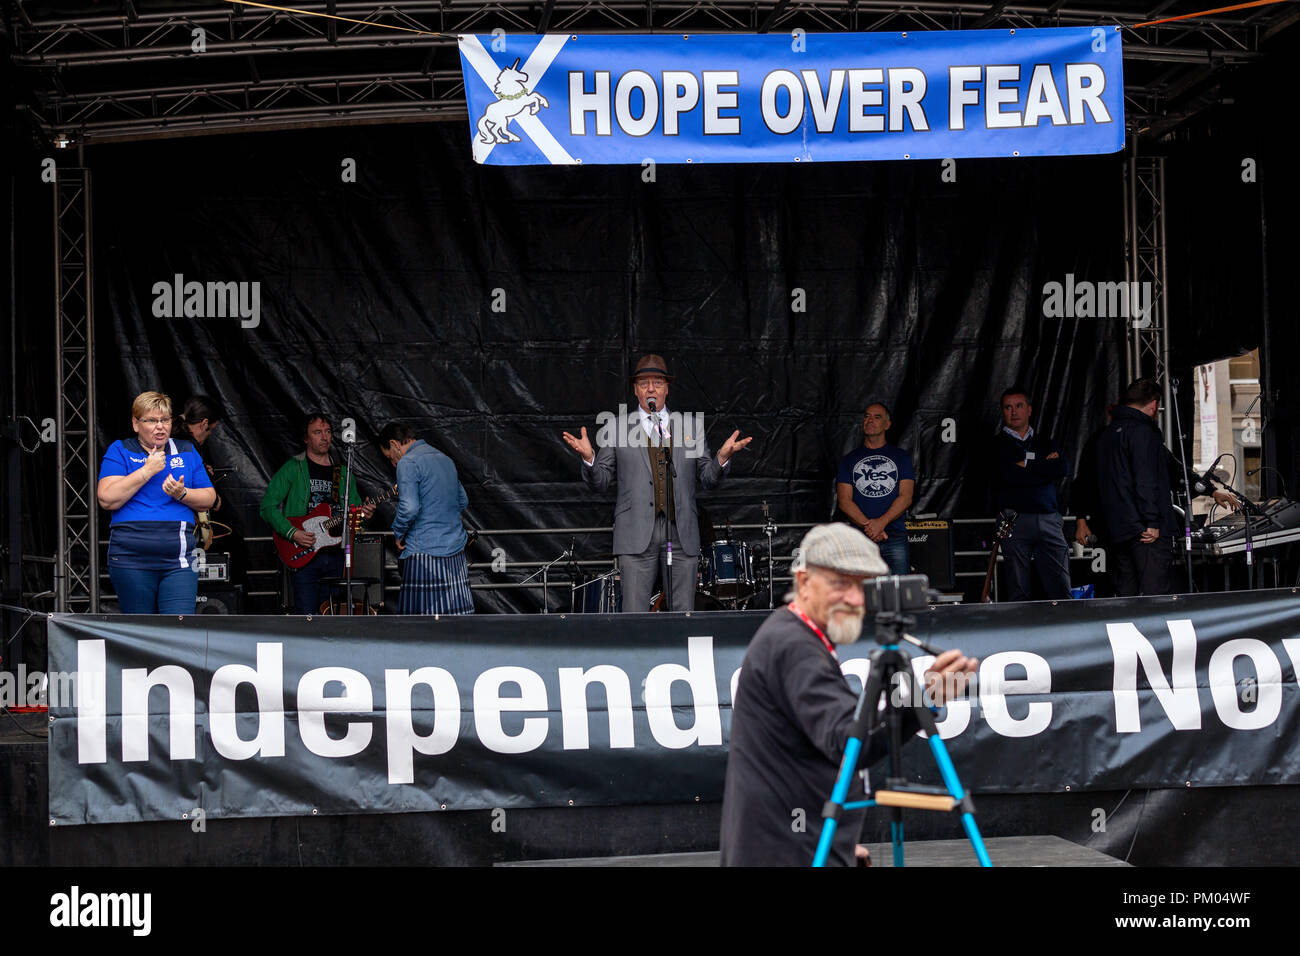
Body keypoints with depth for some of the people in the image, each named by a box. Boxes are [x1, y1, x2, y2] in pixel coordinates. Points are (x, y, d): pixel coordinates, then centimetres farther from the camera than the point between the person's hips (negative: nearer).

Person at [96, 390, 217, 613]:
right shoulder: (120, 451, 6)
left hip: (178, 561, 1)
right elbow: (107, 499, -8)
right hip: (131, 560, -1)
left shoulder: (187, 451, 15)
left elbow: (209, 498, 13)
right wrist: (147, 471, -10)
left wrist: (182, 494, -7)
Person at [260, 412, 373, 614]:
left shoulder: (343, 473, 17)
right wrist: (292, 533, -15)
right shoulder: (293, 469, 2)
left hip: (335, 554, 5)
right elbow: (267, 506, -3)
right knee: (306, 615, -11)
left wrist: (363, 513, -5)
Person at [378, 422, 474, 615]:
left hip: (425, 551, -8)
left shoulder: (408, 463, -10)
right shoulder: (445, 459, 17)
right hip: (456, 548, 8)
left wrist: (398, 534, -4)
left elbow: (409, 508, -20)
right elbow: (463, 501, 27)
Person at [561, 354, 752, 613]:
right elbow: (601, 482, 9)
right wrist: (589, 457, -10)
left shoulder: (691, 427, 15)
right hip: (637, 536, -2)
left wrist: (723, 456, -6)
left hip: (682, 535, 2)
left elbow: (708, 479, 13)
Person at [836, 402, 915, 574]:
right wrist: (869, 527, -10)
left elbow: (906, 497, 3)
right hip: (860, 538, 0)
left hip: (896, 536, 0)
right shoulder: (849, 460, 14)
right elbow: (844, 502, 4)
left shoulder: (901, 457, 13)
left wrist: (881, 522, -13)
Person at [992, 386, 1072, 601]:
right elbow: (1008, 474, -11)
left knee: (1061, 591, -2)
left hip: (1048, 519, 3)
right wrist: (1044, 467, -3)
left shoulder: (1045, 442, 19)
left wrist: (1028, 462, -4)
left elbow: (1063, 469, 1)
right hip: (1015, 521, -3)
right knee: (1018, 593, -3)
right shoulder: (997, 444, 8)